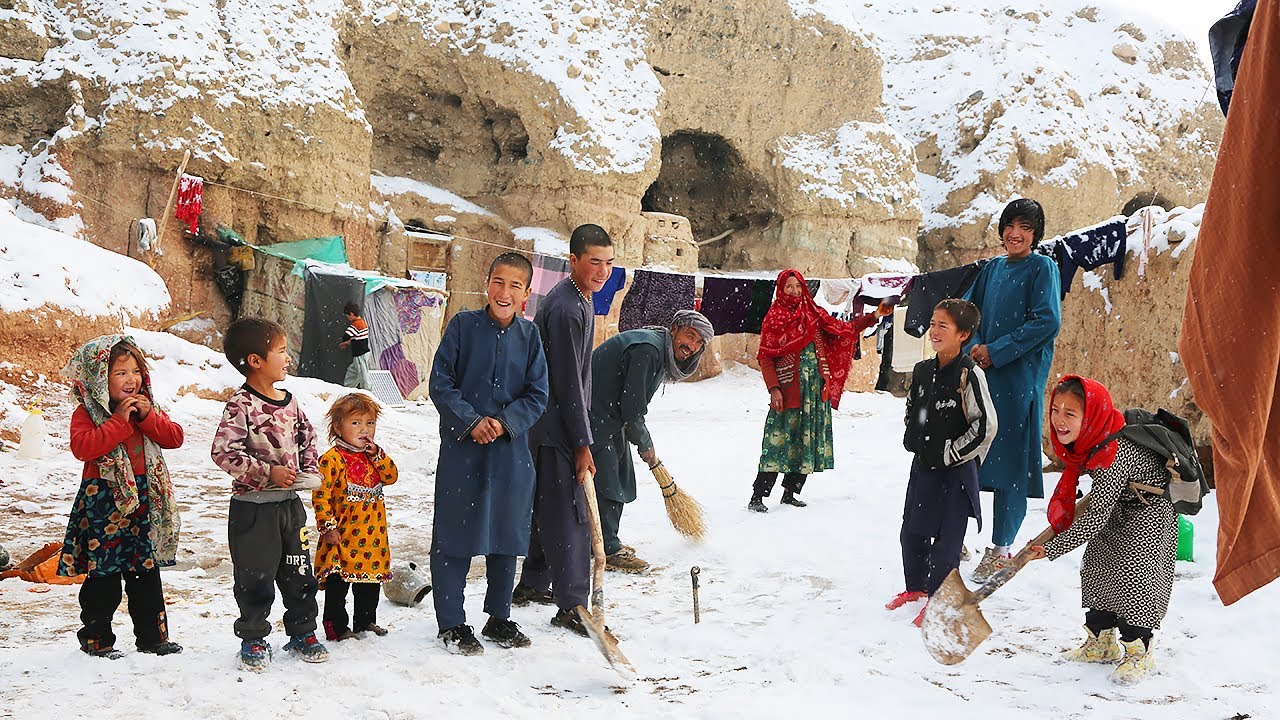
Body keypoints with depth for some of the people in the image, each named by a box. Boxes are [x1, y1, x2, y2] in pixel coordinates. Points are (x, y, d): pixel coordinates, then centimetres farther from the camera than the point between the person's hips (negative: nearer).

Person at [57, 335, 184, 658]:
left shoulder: (147, 407, 11)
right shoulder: (87, 412, -6)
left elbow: (175, 437, 3)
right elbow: (82, 447, -23)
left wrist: (147, 416, -11)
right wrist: (120, 422, -21)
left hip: (144, 501, 5)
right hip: (104, 502, -5)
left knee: (146, 573, 12)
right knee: (104, 577, -1)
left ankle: (152, 635, 21)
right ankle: (96, 638, 11)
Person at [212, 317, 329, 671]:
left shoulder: (289, 400, 5)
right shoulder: (241, 405, -16)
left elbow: (307, 436, 20)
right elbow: (223, 452, -22)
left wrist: (309, 469, 4)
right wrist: (268, 472, -24)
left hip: (290, 503, 6)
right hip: (252, 506, -6)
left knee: (299, 572, 13)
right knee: (255, 577, 4)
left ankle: (302, 632, 27)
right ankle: (253, 640, 19)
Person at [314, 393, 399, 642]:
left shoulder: (374, 456, 11)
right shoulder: (332, 459, -12)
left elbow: (391, 476, 0)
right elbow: (320, 495, -14)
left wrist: (377, 454, -12)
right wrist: (328, 527, -17)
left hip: (372, 537, 7)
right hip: (342, 537, -7)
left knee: (370, 583, 16)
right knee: (337, 584, -1)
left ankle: (365, 621, 29)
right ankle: (336, 626, 9)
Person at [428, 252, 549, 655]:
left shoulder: (529, 336, 2)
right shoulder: (463, 326, -5)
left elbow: (537, 396, 2)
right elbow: (440, 384, -5)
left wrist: (504, 422, -14)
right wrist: (471, 422, -16)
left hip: (512, 452, 3)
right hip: (461, 450, -3)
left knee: (507, 536, 12)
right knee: (454, 537, 1)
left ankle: (499, 618, 27)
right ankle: (451, 624, 13)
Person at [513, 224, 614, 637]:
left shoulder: (579, 300, 13)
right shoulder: (566, 309, -20)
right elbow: (568, 382, -22)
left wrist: (579, 437, 26)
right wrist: (582, 444, -20)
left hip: (554, 426, 10)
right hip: (554, 430, -10)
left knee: (549, 508, 19)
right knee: (568, 515, -8)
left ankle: (533, 585, 31)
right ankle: (571, 606, -4)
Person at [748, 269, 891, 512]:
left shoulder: (814, 314, 12)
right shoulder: (774, 318, -1)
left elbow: (843, 329, 17)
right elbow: (765, 358, -4)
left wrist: (874, 317, 10)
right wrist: (774, 389, -14)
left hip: (815, 389, 5)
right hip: (788, 389, -5)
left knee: (806, 442, 6)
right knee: (779, 441, -11)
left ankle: (789, 493, 17)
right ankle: (757, 498, -9)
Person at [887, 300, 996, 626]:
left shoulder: (969, 375, -17)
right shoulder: (922, 370, 3)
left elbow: (985, 426, -18)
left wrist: (951, 454, -14)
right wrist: (912, 441, 10)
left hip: (956, 469, -7)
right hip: (924, 465, 7)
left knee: (947, 540, 0)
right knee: (912, 532, 16)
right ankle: (916, 589, 35)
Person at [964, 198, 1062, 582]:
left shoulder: (1042, 268, -3)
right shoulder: (992, 269, 15)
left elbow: (1047, 321, -13)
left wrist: (995, 352, -14)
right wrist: (973, 346, -4)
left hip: (1020, 376, -6)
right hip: (981, 374, 6)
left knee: (1011, 456, -4)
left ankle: (1001, 549, 3)